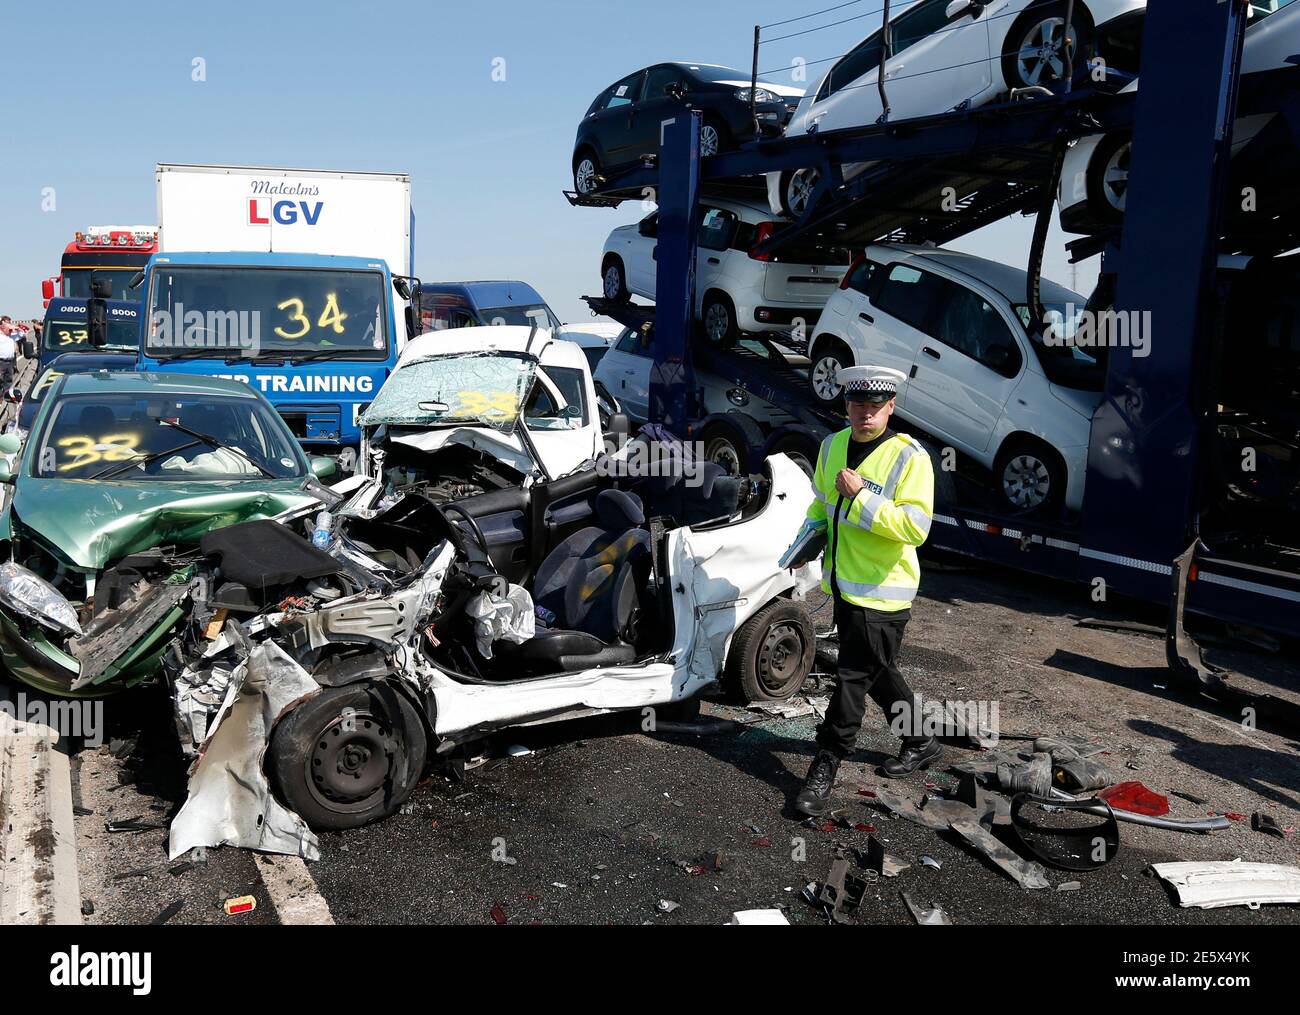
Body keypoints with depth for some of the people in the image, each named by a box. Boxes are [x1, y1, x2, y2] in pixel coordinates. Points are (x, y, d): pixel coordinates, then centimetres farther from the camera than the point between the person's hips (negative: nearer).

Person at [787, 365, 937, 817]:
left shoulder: (909, 457, -16)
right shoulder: (833, 445, 6)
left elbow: (916, 527, -25)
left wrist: (861, 494, -28)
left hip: (881, 590, -8)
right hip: (843, 583, 8)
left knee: (855, 677, -2)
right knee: (877, 672, 20)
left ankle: (825, 767, 8)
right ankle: (920, 743, 39)